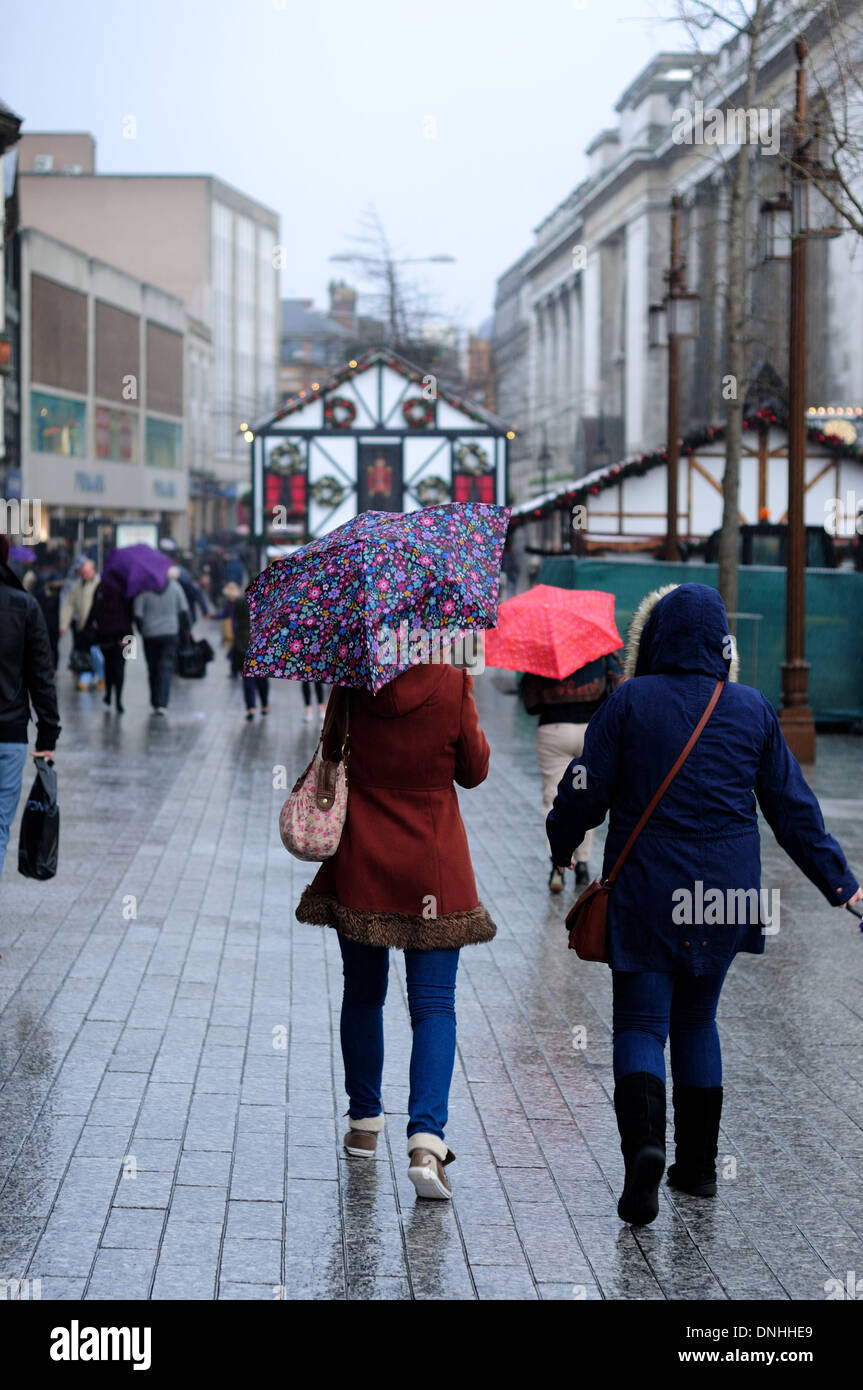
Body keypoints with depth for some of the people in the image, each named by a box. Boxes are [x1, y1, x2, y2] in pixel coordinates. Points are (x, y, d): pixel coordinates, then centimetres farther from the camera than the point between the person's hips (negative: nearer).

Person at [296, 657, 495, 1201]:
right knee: (434, 1004, 1)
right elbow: (474, 771, 0)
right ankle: (426, 1139, -15)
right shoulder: (452, 684, -13)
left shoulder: (351, 686, -7)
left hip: (359, 864, 2)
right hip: (433, 869, -2)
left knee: (363, 994, 18)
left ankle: (365, 1123, 30)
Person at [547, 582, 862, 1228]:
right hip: (725, 895, 3)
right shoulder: (753, 709, 2)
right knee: (697, 1019, 18)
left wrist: (560, 846, 15)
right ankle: (698, 1163, 22)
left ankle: (645, 1143, -23)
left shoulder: (629, 703, -7)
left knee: (641, 1024, 1)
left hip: (646, 892, -3)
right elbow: (793, 806, 6)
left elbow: (586, 793, -4)